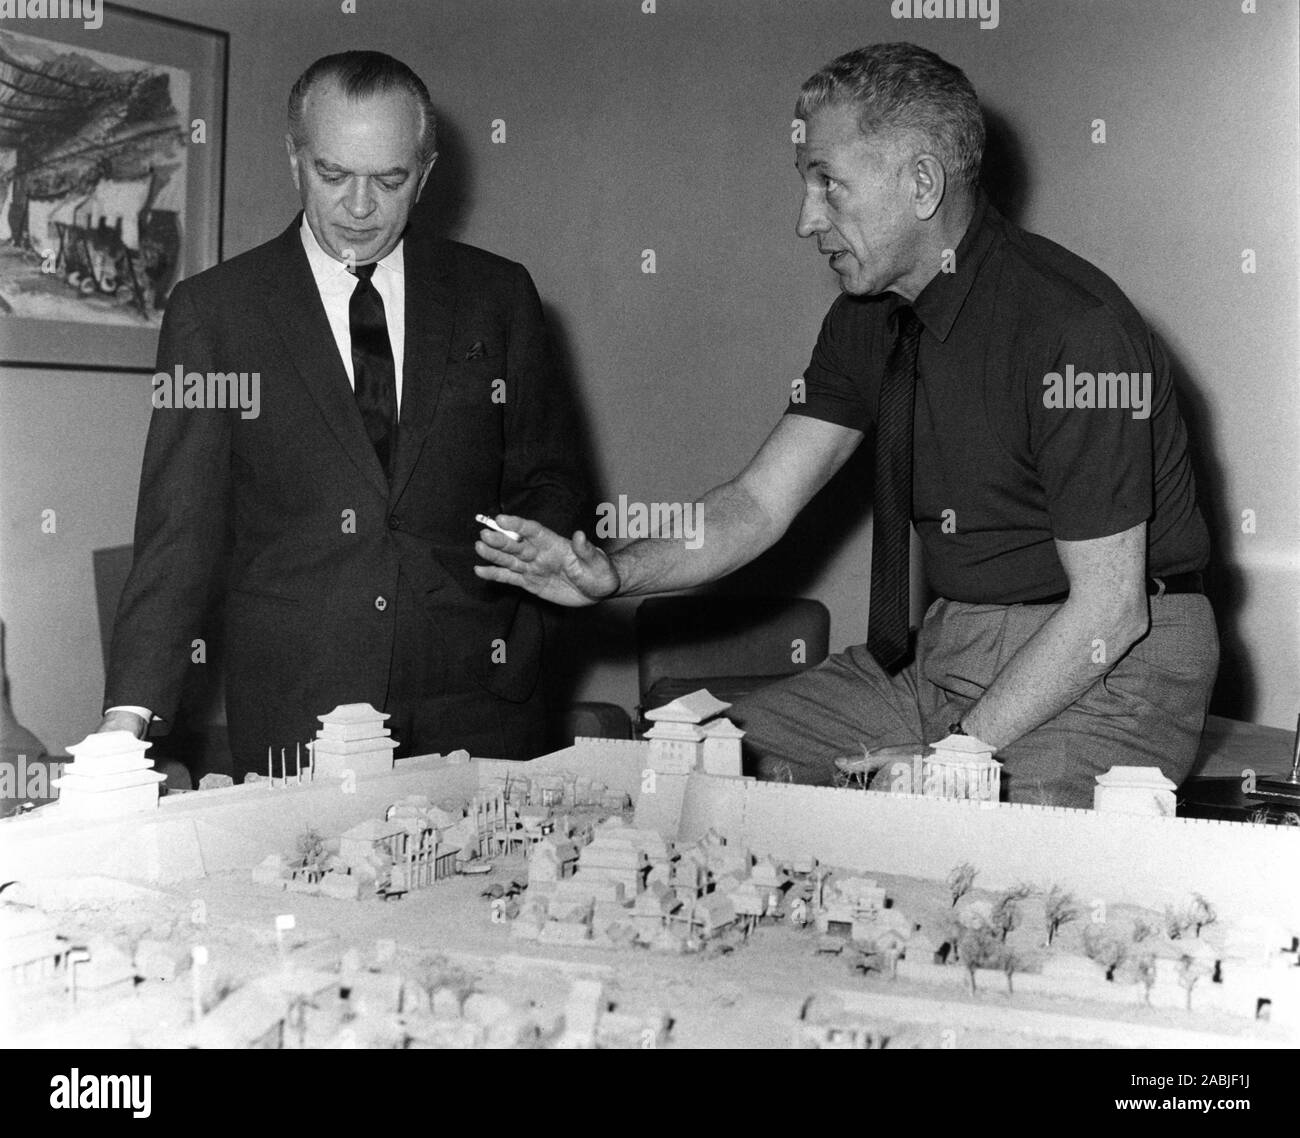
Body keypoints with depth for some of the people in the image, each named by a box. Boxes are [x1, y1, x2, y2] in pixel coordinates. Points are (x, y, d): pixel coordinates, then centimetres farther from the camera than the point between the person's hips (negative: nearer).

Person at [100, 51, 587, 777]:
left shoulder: (498, 295, 6)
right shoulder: (212, 311, 1)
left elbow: (551, 480, 15)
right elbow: (180, 530, -3)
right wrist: (131, 712, -13)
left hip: (479, 711, 2)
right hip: (293, 720, -1)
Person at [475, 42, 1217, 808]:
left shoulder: (1074, 328, -22)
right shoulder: (867, 320, 4)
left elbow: (1107, 606, -21)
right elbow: (761, 502, 2)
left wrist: (956, 753, -23)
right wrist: (614, 574, -15)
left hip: (1109, 665, -7)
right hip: (944, 647, 8)